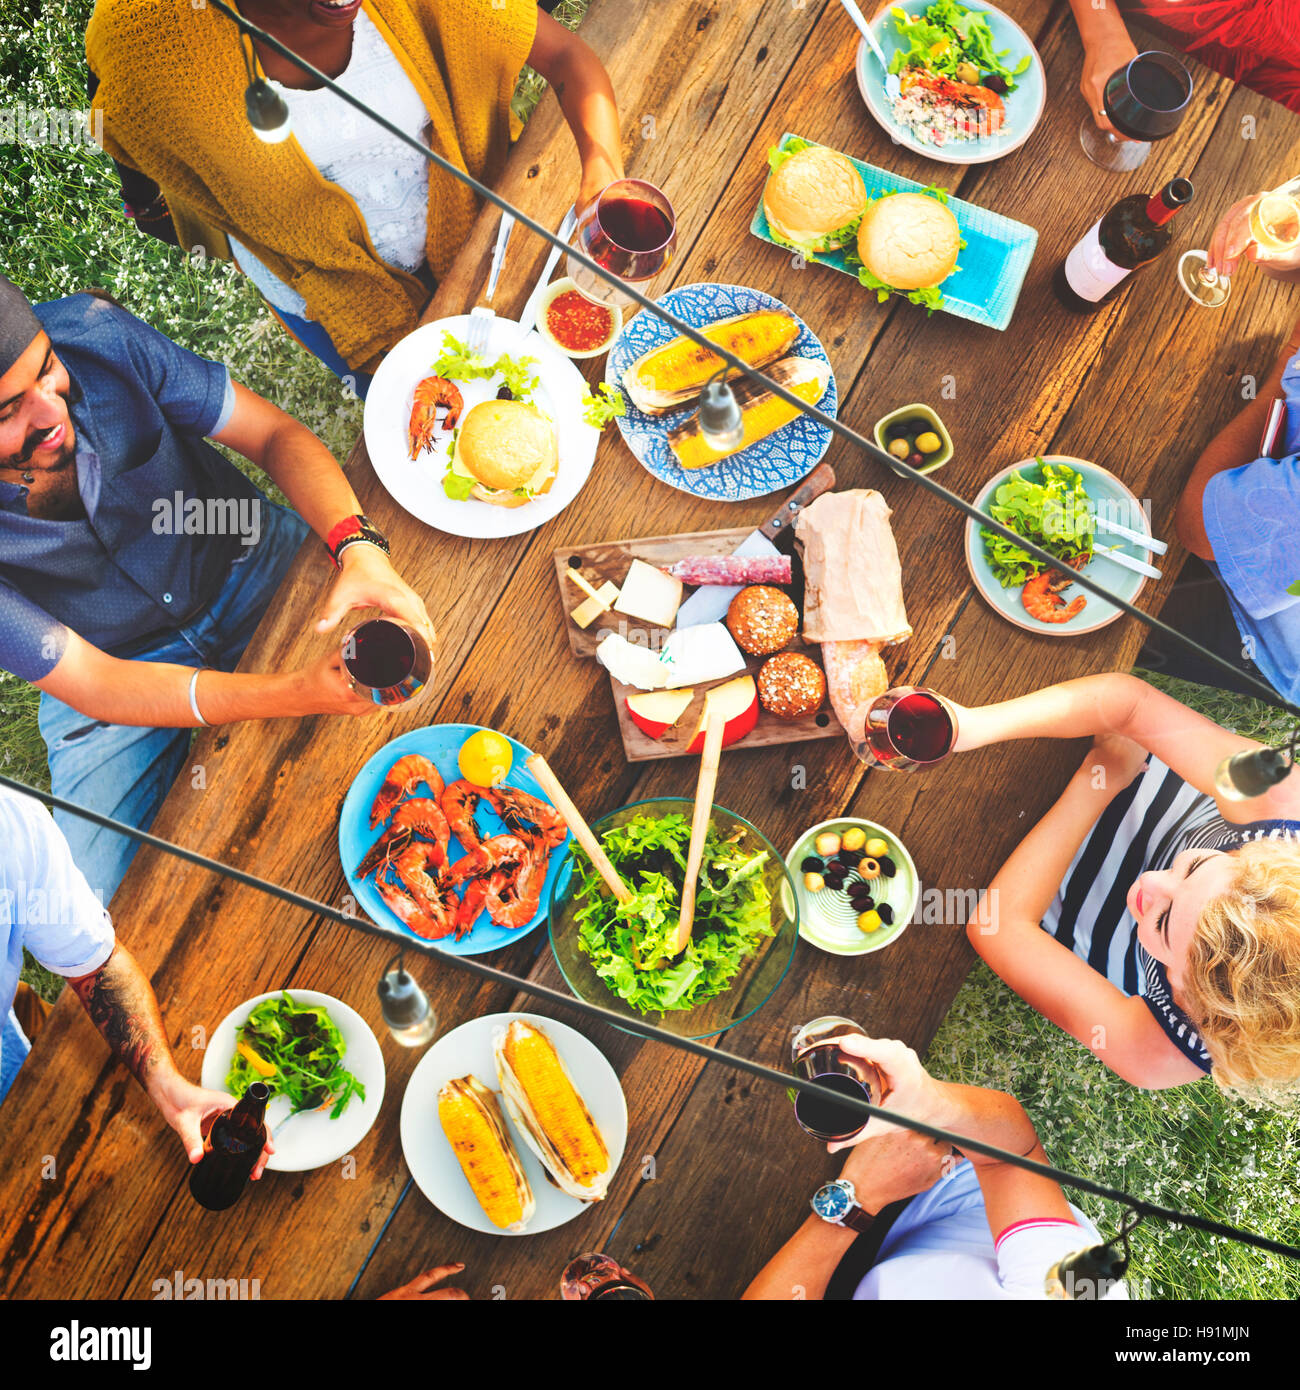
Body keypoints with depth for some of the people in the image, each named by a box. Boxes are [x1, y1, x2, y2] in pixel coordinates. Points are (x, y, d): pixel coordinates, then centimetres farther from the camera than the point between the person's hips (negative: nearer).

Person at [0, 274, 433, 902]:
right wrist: (298, 694, -40)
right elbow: (91, 684, -27)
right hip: (114, 675, -2)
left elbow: (274, 433, -17)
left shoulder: (93, 334, -24)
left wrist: (359, 548, -37)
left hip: (248, 557, 3)